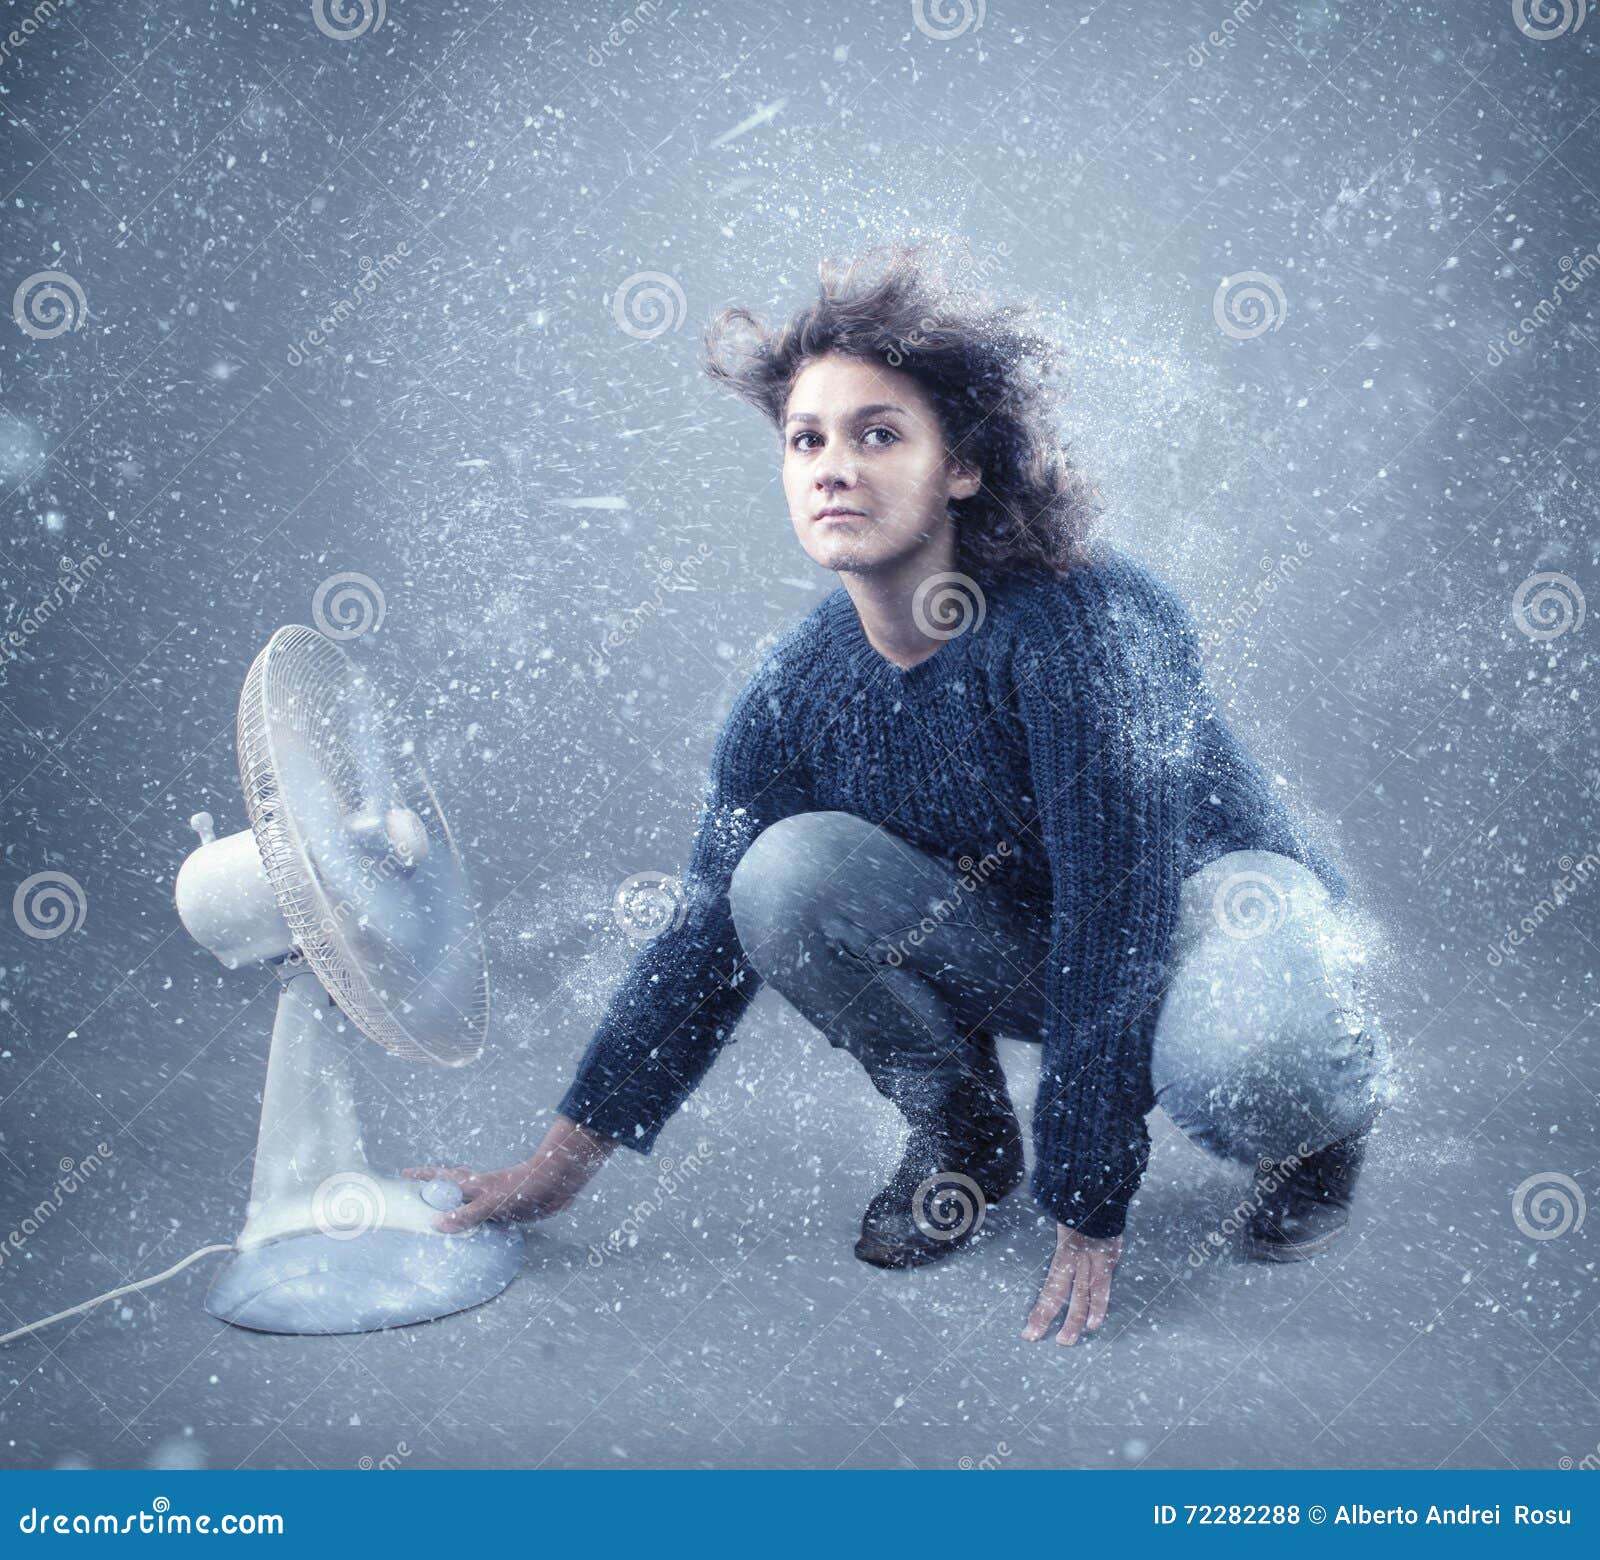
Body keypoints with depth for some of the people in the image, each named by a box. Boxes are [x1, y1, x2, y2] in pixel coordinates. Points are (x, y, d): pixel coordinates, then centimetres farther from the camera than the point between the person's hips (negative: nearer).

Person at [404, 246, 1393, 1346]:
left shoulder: (1090, 622, -30)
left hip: (1218, 900, -4)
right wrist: (566, 1160, -4)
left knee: (1240, 1060, -40)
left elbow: (1120, 914, -30)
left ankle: (1319, 1128, 1)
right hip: (1023, 942, 4)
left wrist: (1088, 1209, -28)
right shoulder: (800, 687, -13)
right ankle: (958, 1131, 4)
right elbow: (710, 930, -5)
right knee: (786, 873, -22)